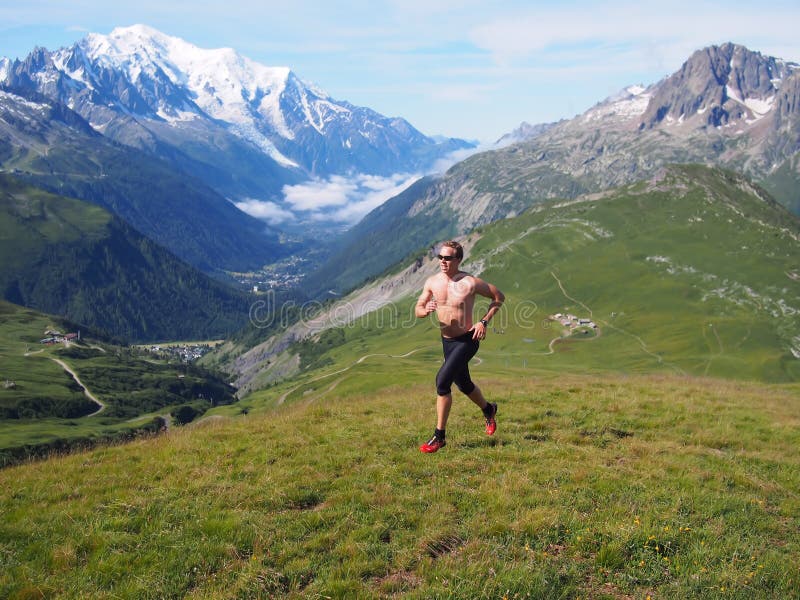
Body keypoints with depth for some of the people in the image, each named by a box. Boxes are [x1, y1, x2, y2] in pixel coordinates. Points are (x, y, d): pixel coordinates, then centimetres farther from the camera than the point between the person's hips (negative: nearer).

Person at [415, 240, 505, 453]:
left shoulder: (470, 283, -17)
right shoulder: (432, 282, -3)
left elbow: (499, 297, -5)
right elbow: (417, 310, 4)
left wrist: (484, 322, -13)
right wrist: (426, 310, -20)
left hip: (467, 340, -6)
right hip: (447, 341, 6)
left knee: (442, 381, -20)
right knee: (463, 384, 22)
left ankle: (439, 436, -9)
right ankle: (488, 410, 52)